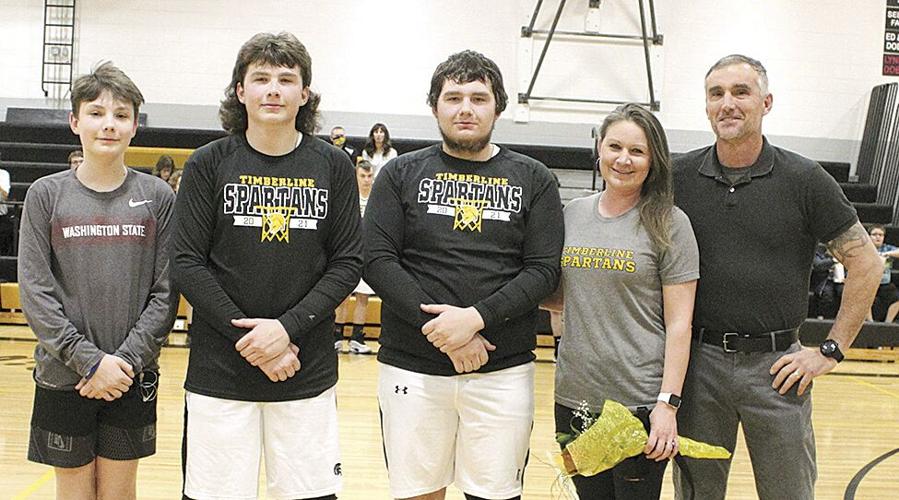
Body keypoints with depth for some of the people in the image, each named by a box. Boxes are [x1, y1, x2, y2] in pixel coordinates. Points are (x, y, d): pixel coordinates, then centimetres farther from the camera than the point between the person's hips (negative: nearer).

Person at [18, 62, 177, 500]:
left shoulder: (157, 197, 0)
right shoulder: (46, 195, -1)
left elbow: (165, 293, -2)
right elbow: (35, 292, -6)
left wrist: (127, 359, -13)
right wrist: (91, 360, -13)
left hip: (133, 379, 0)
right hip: (63, 378, 0)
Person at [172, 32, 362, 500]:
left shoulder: (332, 166, 3)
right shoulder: (208, 163, 0)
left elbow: (348, 263, 1)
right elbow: (187, 265, -3)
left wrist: (287, 328, -12)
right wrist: (250, 339, -12)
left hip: (308, 373, 1)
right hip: (219, 371, -1)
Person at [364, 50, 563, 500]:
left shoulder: (533, 180, 7)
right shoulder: (402, 174, 6)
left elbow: (544, 270, -1)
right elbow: (377, 260, -3)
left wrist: (477, 317, -16)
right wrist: (444, 331, -13)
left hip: (503, 370, 0)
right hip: (411, 367, 0)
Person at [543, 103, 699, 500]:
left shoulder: (668, 224, -6)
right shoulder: (574, 213, 7)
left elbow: (679, 323, -8)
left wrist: (667, 404, -13)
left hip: (640, 403, -4)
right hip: (575, 398, 4)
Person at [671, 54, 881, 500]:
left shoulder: (804, 179, -4)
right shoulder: (679, 177, 1)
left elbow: (864, 262, 0)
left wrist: (831, 351, -4)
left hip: (775, 364, -1)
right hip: (698, 362, 2)